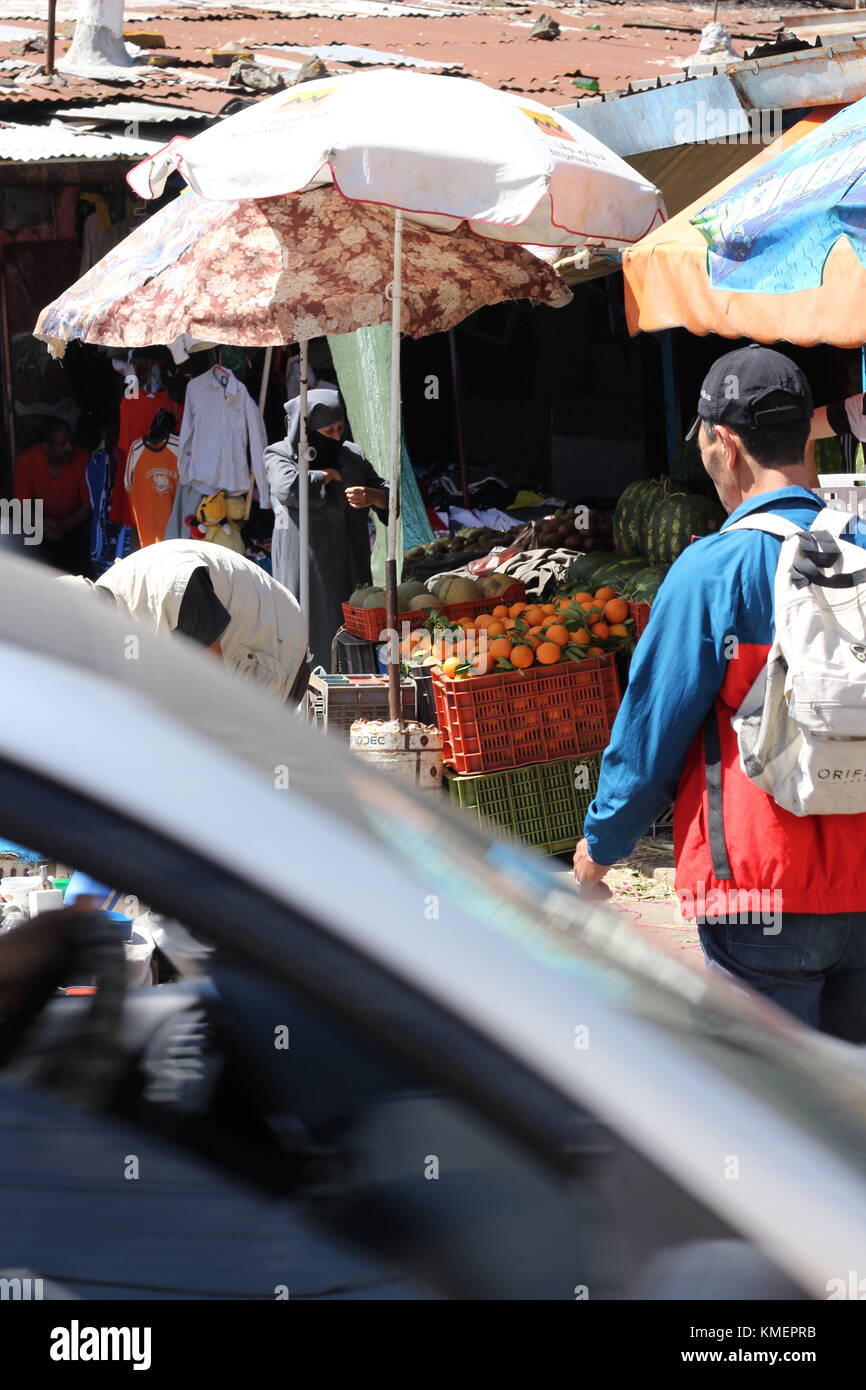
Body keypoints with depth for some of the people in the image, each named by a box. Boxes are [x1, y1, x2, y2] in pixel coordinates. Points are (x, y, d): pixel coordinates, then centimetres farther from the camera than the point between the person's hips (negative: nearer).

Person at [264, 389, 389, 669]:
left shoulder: (353, 455, 13)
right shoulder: (279, 455, 1)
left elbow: (389, 497, 15)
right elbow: (288, 488, -21)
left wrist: (372, 496, -8)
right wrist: (328, 475, -6)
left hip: (349, 563, 4)